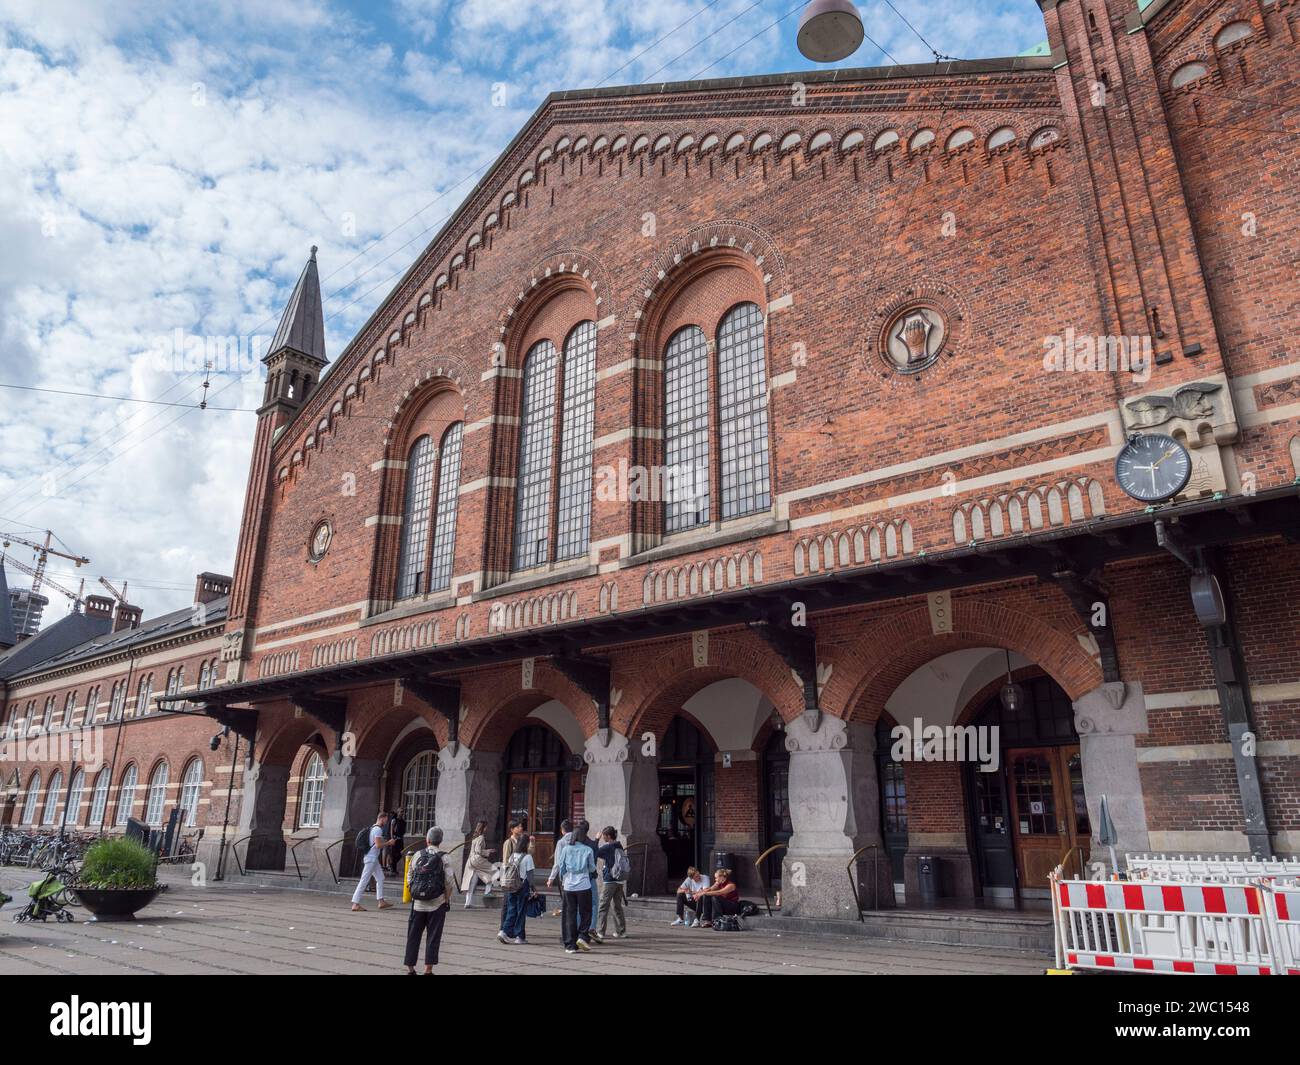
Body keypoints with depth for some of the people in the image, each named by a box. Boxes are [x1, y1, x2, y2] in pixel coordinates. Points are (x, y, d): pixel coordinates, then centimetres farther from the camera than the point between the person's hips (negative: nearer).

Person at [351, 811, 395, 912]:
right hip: (371, 858, -10)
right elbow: (378, 845, -21)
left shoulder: (373, 828, 15)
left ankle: (381, 902, 17)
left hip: (373, 858, 10)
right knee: (364, 881, -7)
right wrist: (388, 843, -9)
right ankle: (355, 904, -5)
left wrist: (386, 843, 18)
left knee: (380, 878, 14)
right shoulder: (378, 829, -15)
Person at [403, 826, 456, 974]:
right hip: (437, 904, -2)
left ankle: (410, 969, 20)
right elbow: (450, 883, -10)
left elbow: (410, 879, 4)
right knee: (433, 938, 7)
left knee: (413, 936, 14)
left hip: (418, 903, 2)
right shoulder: (444, 858, -7)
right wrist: (446, 900, 3)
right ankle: (428, 970, 9)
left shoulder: (417, 855, -1)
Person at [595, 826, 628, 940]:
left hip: (609, 881, -7)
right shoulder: (620, 847, 8)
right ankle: (621, 931, 14)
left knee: (603, 906, 1)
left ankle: (600, 931, 3)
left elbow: (595, 853, -10)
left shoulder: (607, 847, -13)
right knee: (617, 906, 13)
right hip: (620, 880, 7)